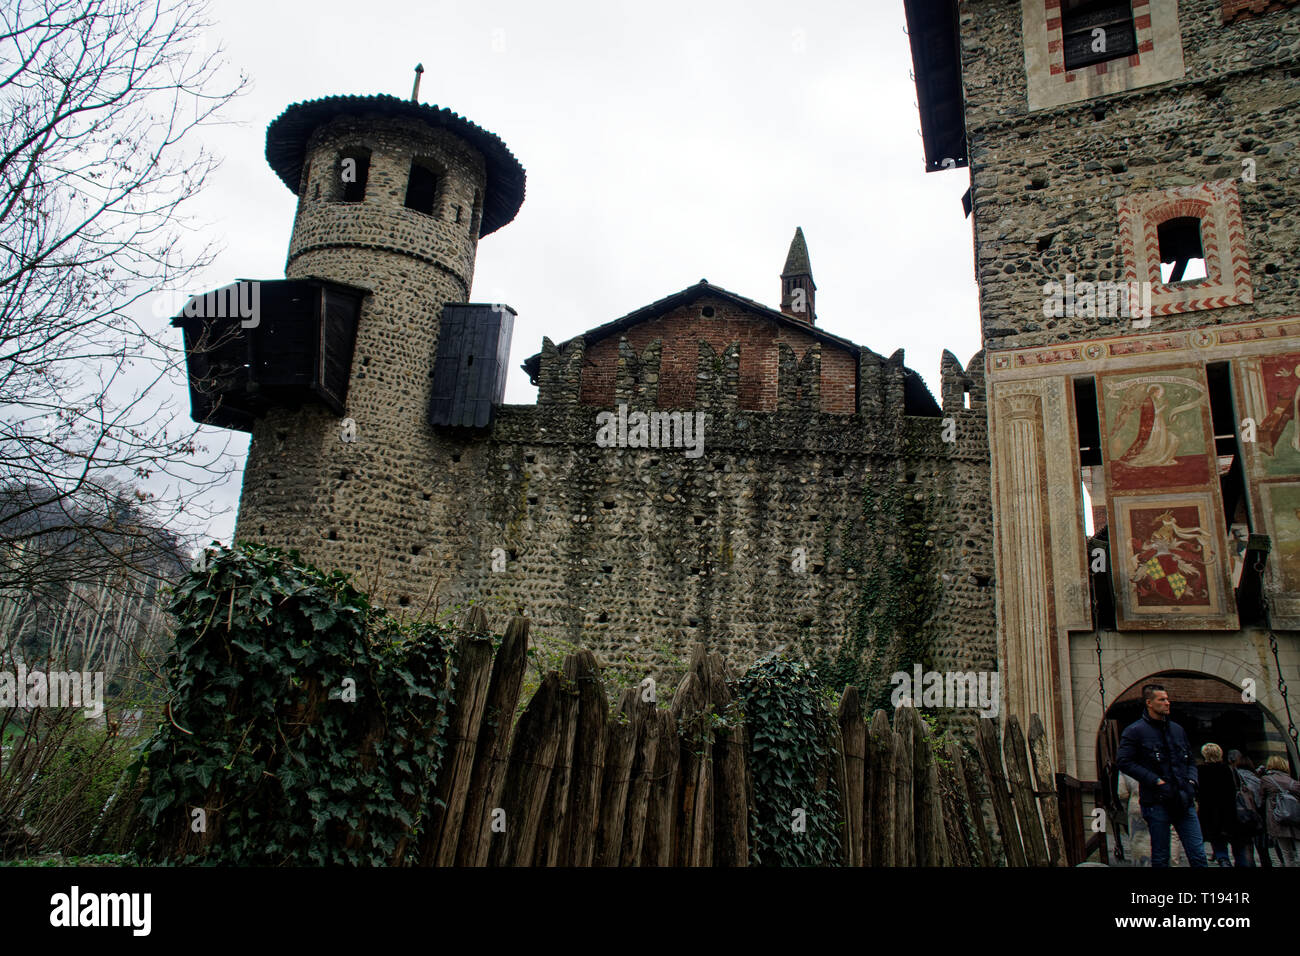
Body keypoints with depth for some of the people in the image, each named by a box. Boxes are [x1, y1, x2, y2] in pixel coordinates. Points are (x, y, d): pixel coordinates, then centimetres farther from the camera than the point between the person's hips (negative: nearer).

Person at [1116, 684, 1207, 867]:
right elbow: (1123, 761, -11)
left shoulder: (1178, 730, 15)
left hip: (1183, 802, 5)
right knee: (1160, 858, 3)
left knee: (1198, 855, 2)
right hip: (1156, 802, -5)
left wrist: (1191, 781, 4)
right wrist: (1157, 782, -15)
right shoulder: (1134, 731, -4)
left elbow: (1190, 761, 24)